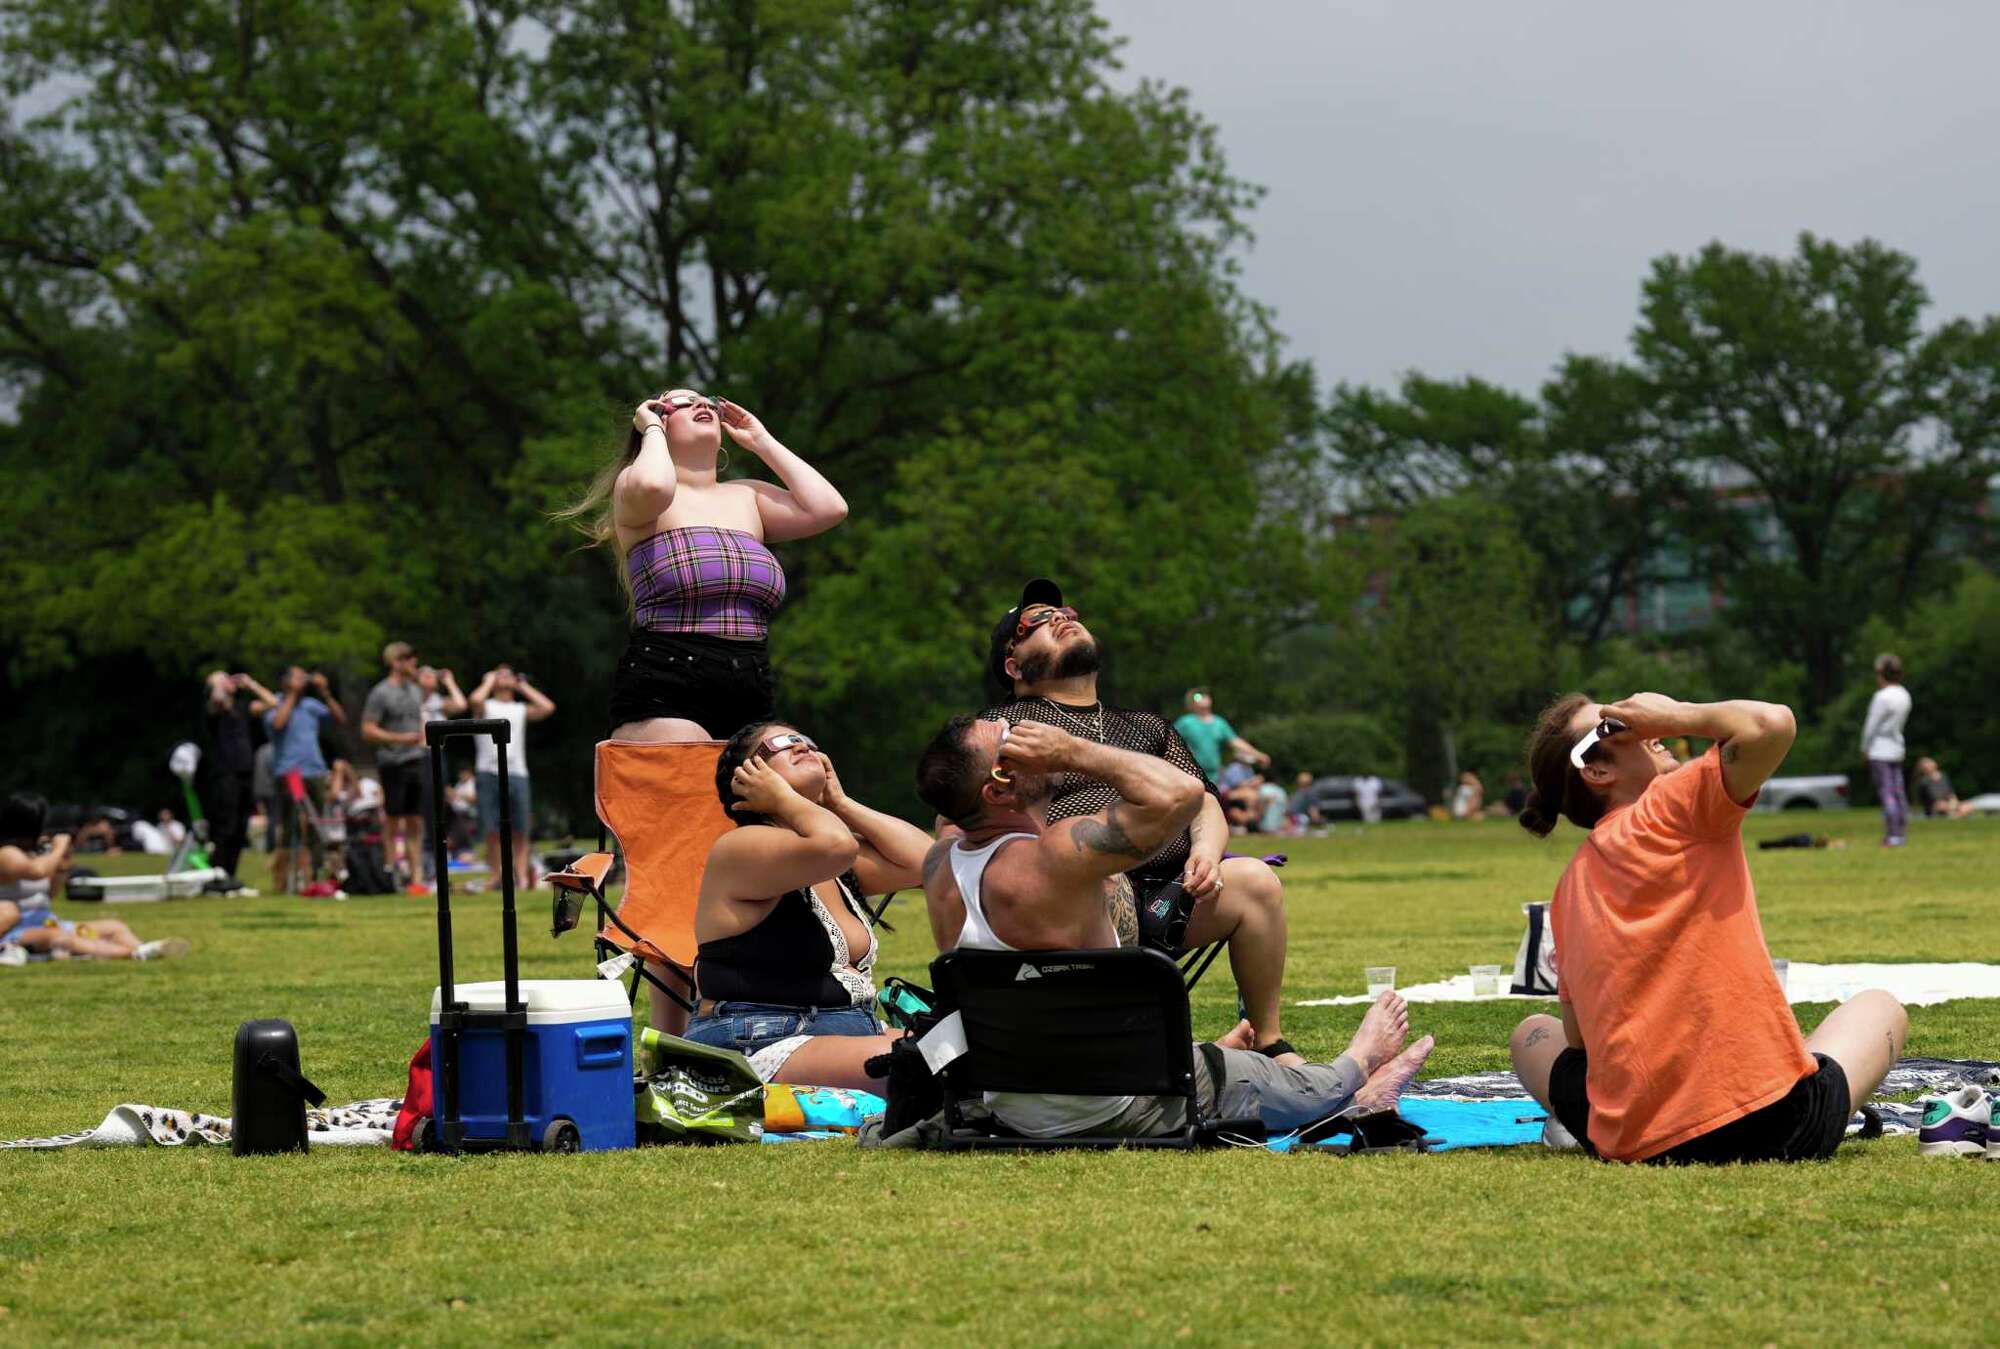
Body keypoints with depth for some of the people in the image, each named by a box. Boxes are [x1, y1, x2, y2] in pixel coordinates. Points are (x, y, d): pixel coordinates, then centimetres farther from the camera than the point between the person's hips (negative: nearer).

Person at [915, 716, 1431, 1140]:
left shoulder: (939, 864, -6)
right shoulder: (1058, 858, -32)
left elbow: (950, 815, 20)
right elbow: (1182, 791, -35)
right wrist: (1071, 751, -25)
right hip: (1117, 1114, -7)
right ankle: (1351, 1072, 52)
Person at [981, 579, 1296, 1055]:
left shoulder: (1147, 727, 32)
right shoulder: (1006, 724, 16)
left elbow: (1203, 803, 22)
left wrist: (1206, 848, -4)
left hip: (1170, 891, 5)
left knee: (1253, 880, -24)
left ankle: (1269, 1045, -12)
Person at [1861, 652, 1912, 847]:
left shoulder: (1882, 697, -18)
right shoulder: (1904, 696, 7)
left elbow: (1871, 726, -15)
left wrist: (1865, 748, -1)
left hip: (1879, 751, -8)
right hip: (1897, 750, 8)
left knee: (1886, 794, -7)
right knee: (1898, 793, 11)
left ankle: (1893, 835, -10)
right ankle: (1902, 833, 14)